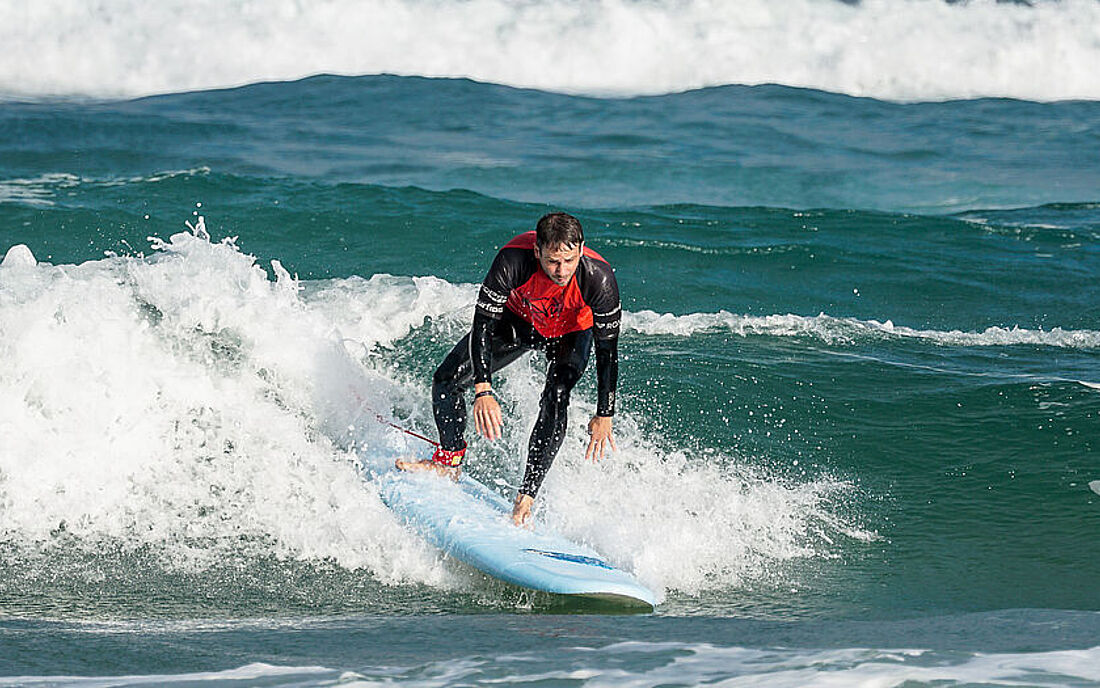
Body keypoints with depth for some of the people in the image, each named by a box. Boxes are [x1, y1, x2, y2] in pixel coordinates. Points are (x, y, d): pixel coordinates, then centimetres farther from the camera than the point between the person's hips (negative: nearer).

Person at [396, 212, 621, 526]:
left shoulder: (599, 278, -38)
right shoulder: (513, 260, -39)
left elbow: (607, 350, -27)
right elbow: (483, 323, -33)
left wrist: (604, 415, -28)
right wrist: (483, 390, -44)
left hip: (570, 334, -2)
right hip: (518, 319, 2)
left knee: (555, 400, -27)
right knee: (447, 378, -5)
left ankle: (525, 497, -23)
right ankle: (449, 461, 20)